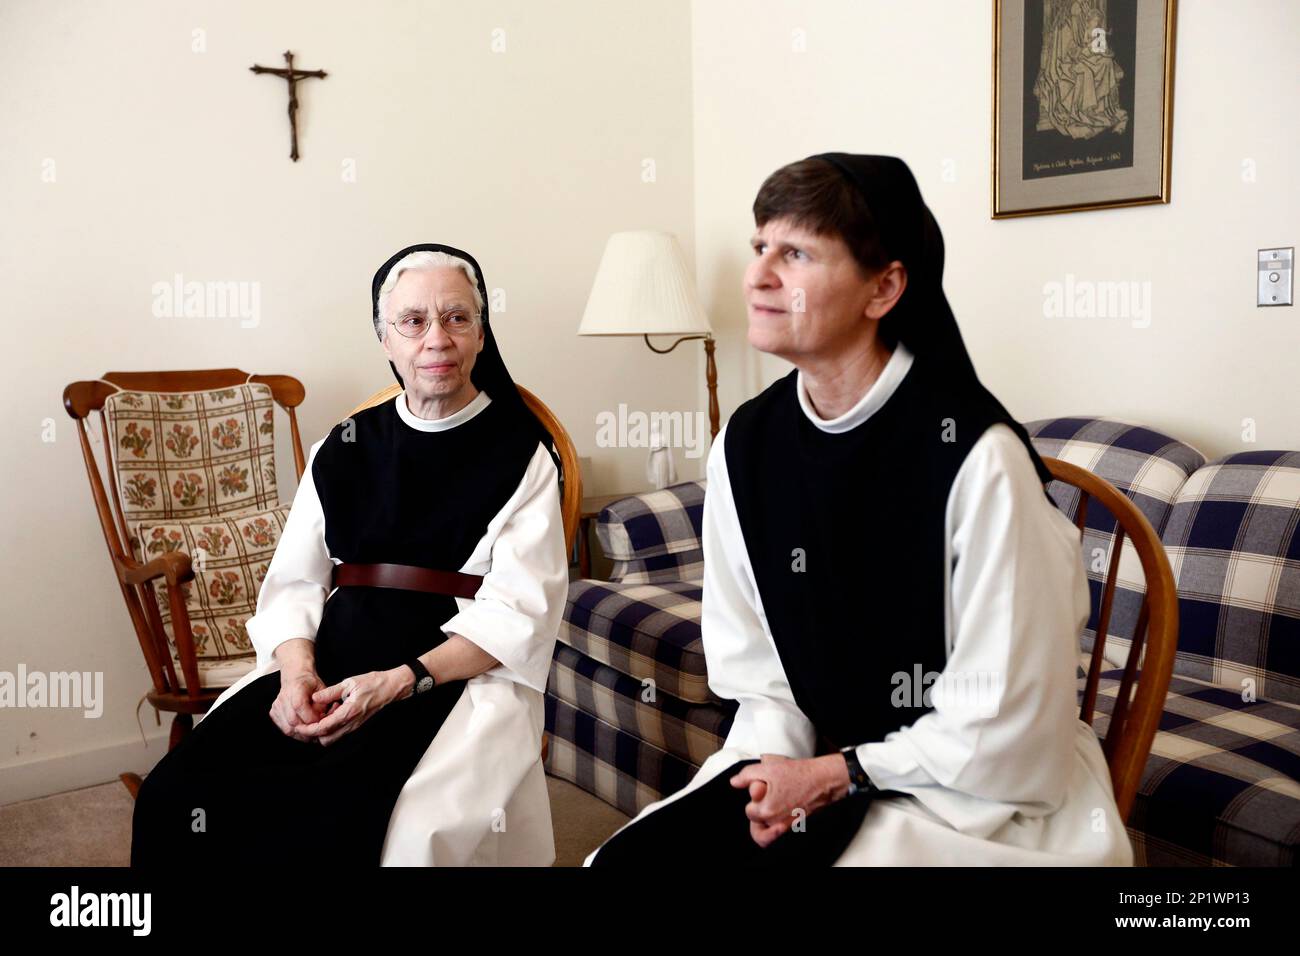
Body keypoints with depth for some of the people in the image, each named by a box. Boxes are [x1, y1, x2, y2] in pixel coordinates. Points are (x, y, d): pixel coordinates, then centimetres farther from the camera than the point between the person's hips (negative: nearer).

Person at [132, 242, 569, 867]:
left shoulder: (520, 457, 2)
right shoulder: (344, 446, 15)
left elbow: (517, 613, -7)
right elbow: (295, 582, 10)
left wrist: (400, 681, -19)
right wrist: (297, 669, -11)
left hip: (461, 675, -3)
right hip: (330, 668, 4)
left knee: (343, 820, -31)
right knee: (175, 797, -19)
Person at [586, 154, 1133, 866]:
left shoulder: (976, 458, -20)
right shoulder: (744, 446, -2)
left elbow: (1003, 727, -15)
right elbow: (760, 674, 5)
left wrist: (836, 774, -11)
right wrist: (780, 773, -11)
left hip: (976, 792, -4)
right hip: (814, 764, 5)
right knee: (627, 856, -12)